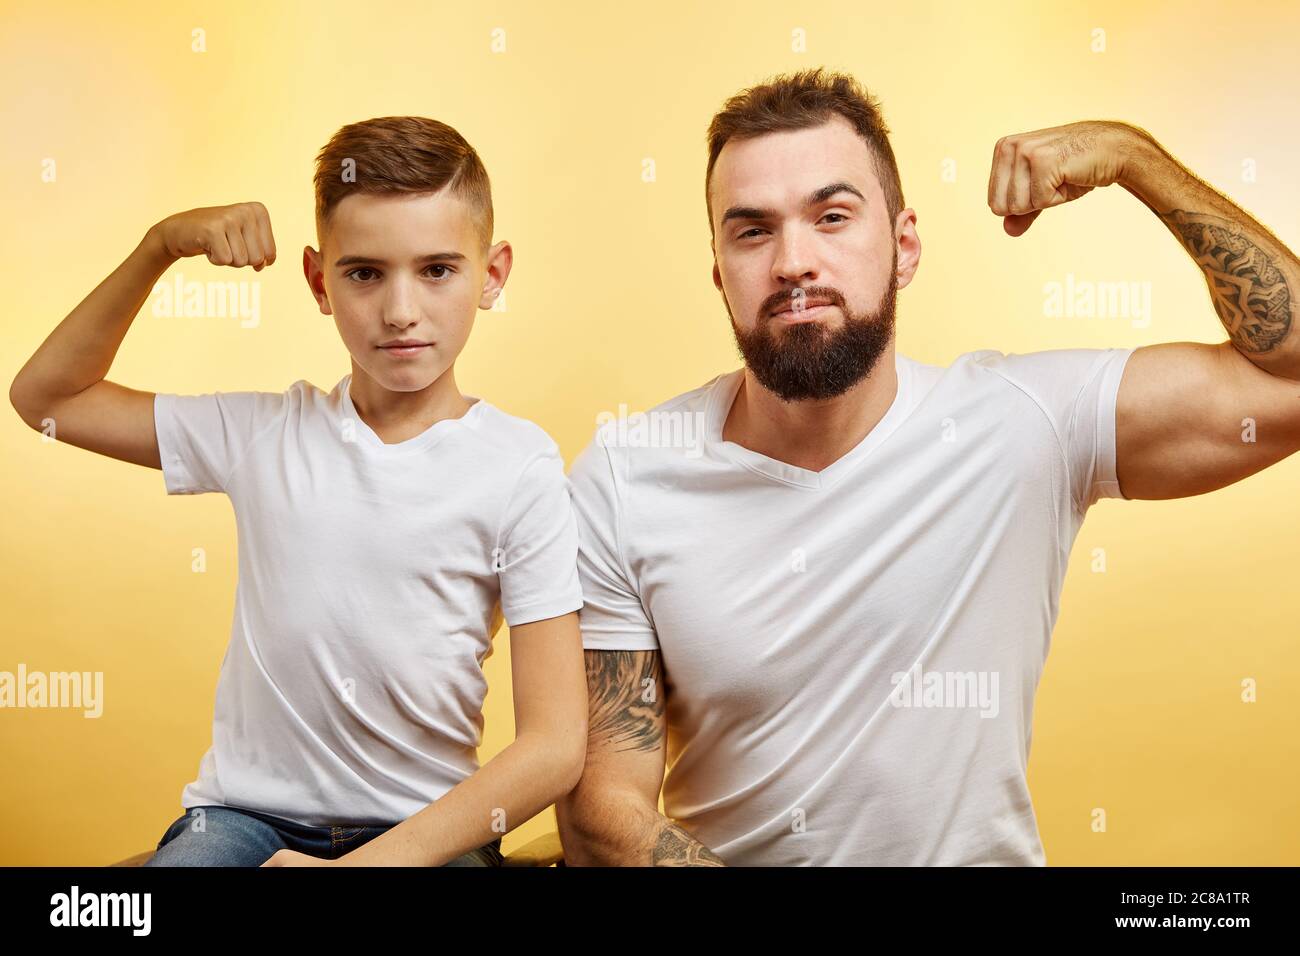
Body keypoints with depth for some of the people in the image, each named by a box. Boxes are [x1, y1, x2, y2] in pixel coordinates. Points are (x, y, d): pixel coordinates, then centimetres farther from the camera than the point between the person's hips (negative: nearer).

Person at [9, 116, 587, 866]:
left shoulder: (521, 469, -9)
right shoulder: (266, 432, 2)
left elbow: (555, 746, -10)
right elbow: (47, 396, 15)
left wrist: (377, 859, -20)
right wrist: (162, 245, 3)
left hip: (427, 829, -1)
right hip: (245, 813, 2)